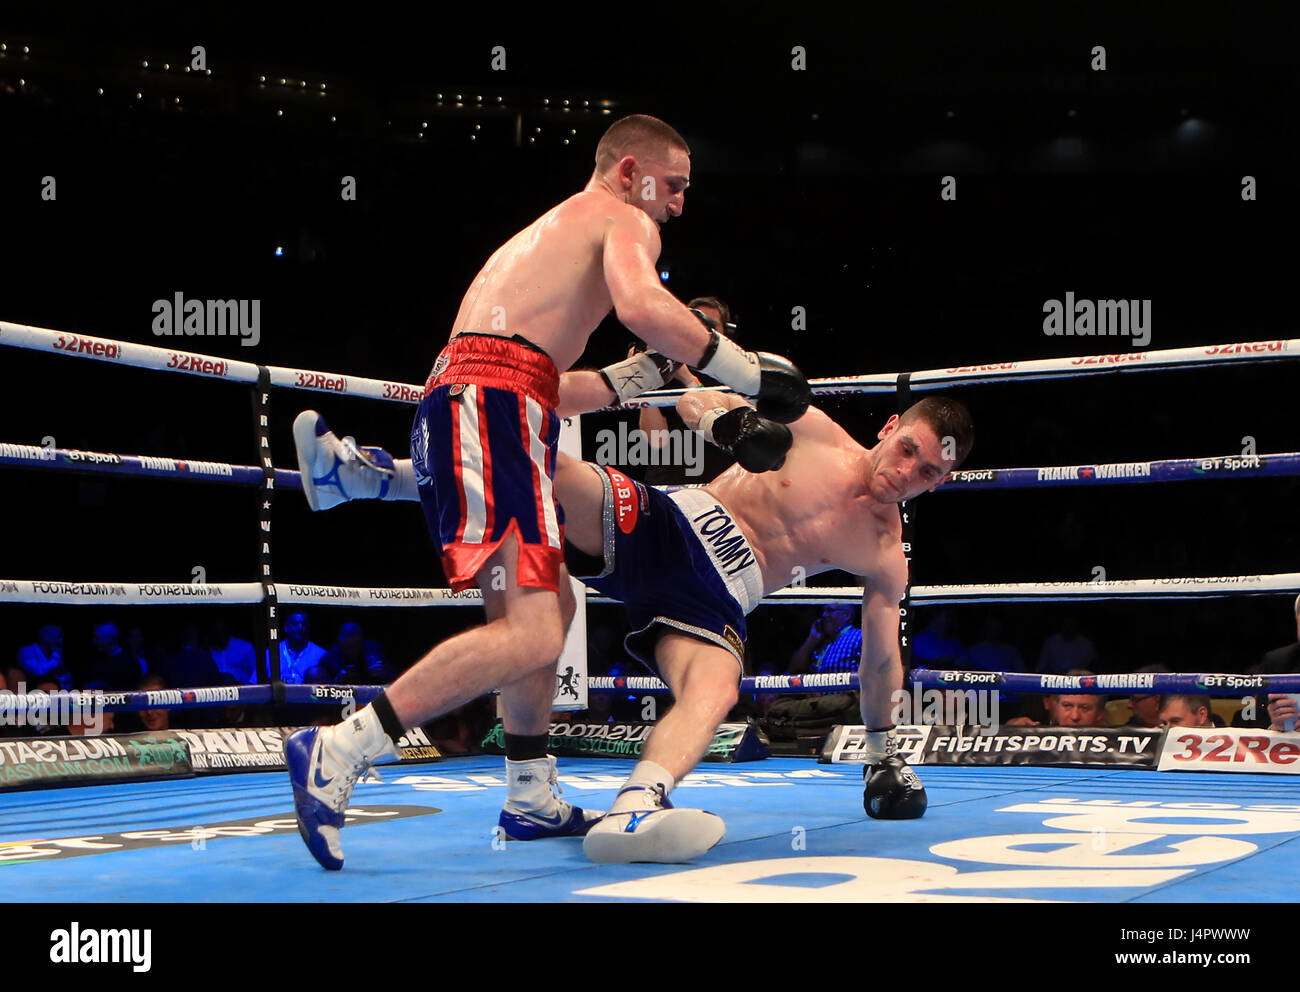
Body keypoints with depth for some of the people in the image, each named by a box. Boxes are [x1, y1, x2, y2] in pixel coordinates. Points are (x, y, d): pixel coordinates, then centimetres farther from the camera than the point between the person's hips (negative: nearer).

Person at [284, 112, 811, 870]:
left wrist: (647, 371, 41)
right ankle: (337, 754, -24)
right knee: (530, 635, -20)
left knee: (551, 604, 23)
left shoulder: (544, 232, 36)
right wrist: (750, 373, -8)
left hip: (454, 403, 10)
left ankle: (532, 799, 29)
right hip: (494, 402, -10)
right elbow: (641, 303, -17)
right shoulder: (623, 220, 8)